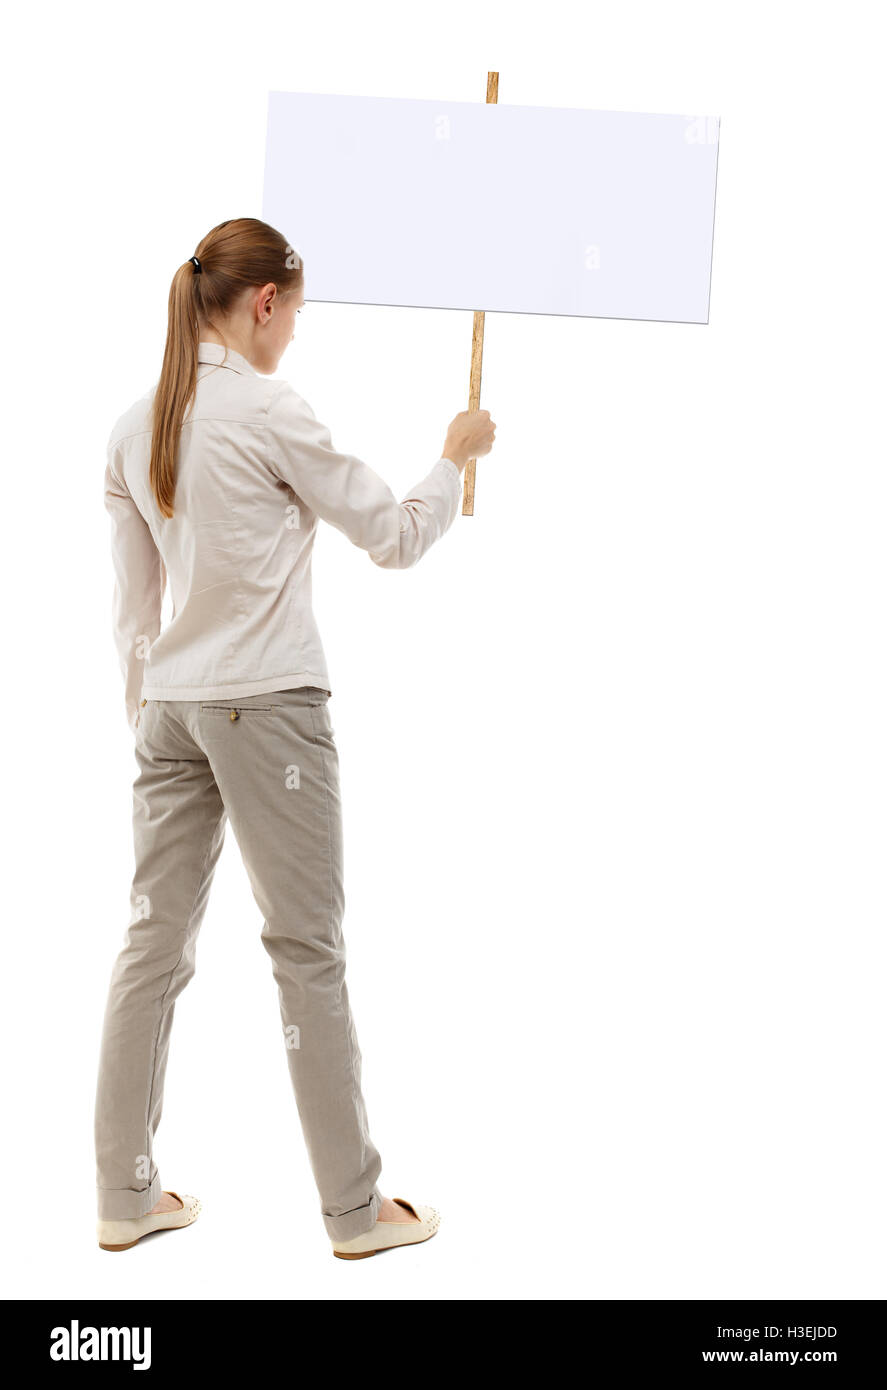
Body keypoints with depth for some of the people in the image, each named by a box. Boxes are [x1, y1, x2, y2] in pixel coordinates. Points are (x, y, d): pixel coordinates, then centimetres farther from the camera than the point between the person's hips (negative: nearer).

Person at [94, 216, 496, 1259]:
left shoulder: (134, 426, 9)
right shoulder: (271, 414, -12)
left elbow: (132, 600, 13)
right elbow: (392, 537, -4)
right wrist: (456, 457, 12)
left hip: (172, 706, 7)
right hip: (267, 705, -7)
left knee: (154, 941, 10)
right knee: (307, 950, 2)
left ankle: (126, 1196, 19)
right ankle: (355, 1209, 13)